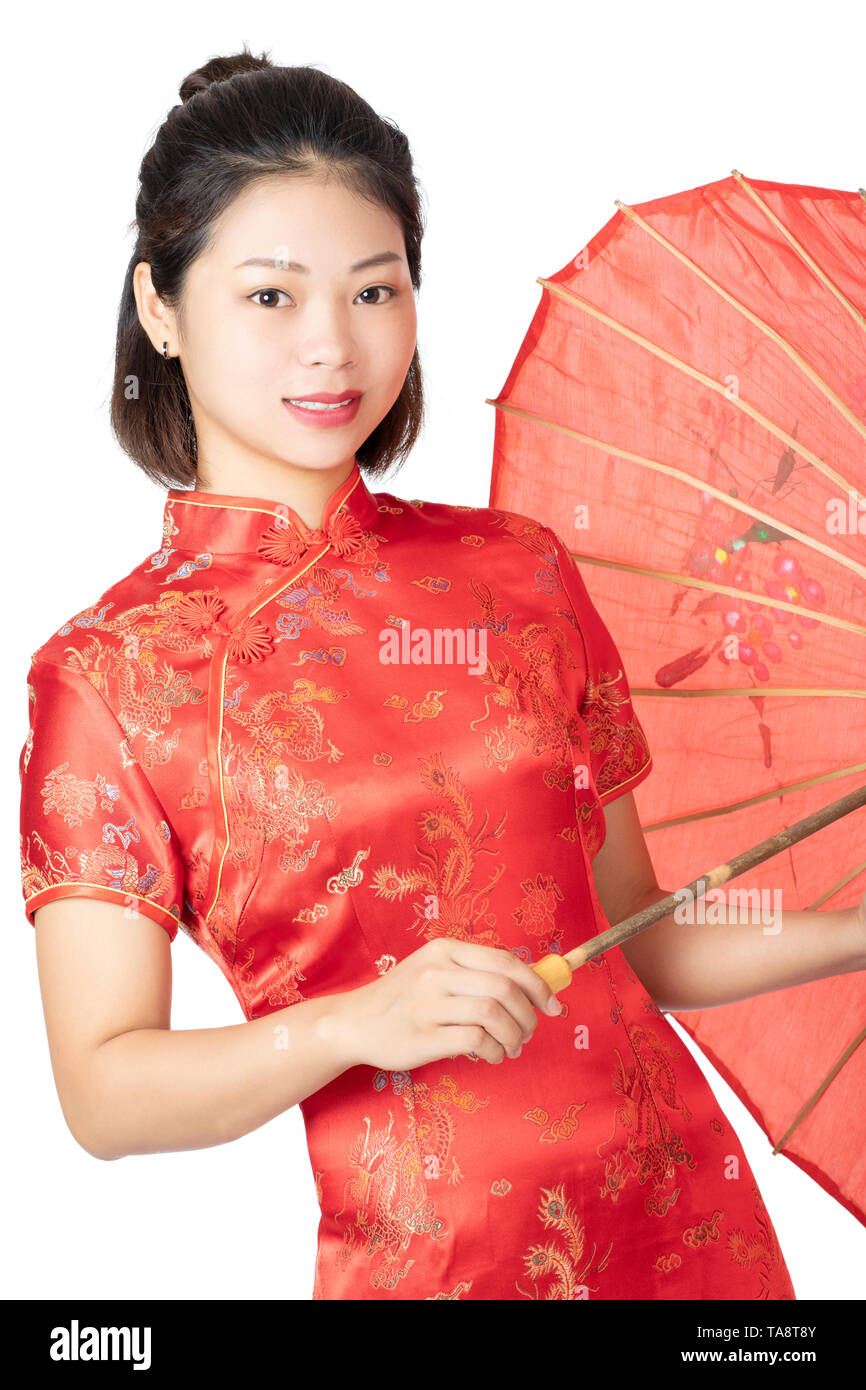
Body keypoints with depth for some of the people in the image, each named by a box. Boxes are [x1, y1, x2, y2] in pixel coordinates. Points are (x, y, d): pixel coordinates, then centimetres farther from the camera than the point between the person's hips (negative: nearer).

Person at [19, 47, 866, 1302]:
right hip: (419, 1257, -3)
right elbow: (104, 1092, -10)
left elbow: (635, 945, 9)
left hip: (682, 1214, 3)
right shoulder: (109, 673, -7)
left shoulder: (520, 576, 3)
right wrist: (355, 1024, -25)